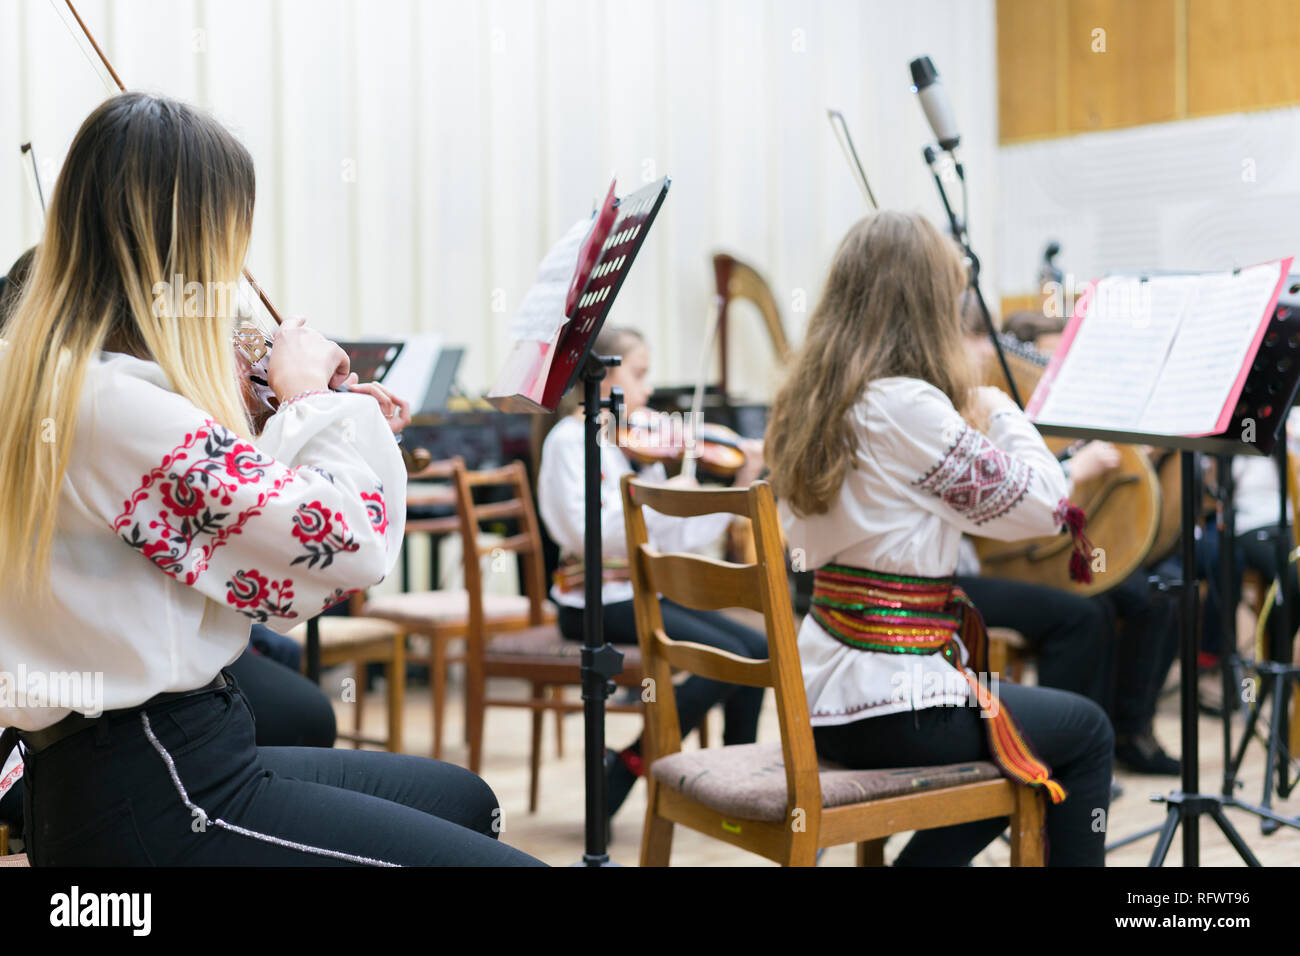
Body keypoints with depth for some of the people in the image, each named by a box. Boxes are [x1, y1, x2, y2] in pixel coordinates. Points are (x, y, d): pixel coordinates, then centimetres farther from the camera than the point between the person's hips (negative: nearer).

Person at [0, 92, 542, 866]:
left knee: (465, 801, 23)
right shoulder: (115, 401, -23)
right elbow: (349, 541, -22)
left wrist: (311, 410, 9)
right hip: (154, 806, -10)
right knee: (508, 860, -10)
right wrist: (310, 396, -5)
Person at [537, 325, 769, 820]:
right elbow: (589, 528, -24)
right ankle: (627, 766, -7)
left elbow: (679, 535, 8)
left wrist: (742, 486, 4)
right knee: (726, 657, -19)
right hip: (598, 601, -7)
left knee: (757, 649, -3)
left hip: (646, 592, 8)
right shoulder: (571, 440, -10)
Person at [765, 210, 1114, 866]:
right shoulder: (908, 407, -21)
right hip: (890, 710, -8)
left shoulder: (807, 406, 5)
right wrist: (1000, 412, 2)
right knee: (1086, 732, 16)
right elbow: (1045, 504, -16)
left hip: (823, 699, 8)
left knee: (1014, 741, 29)